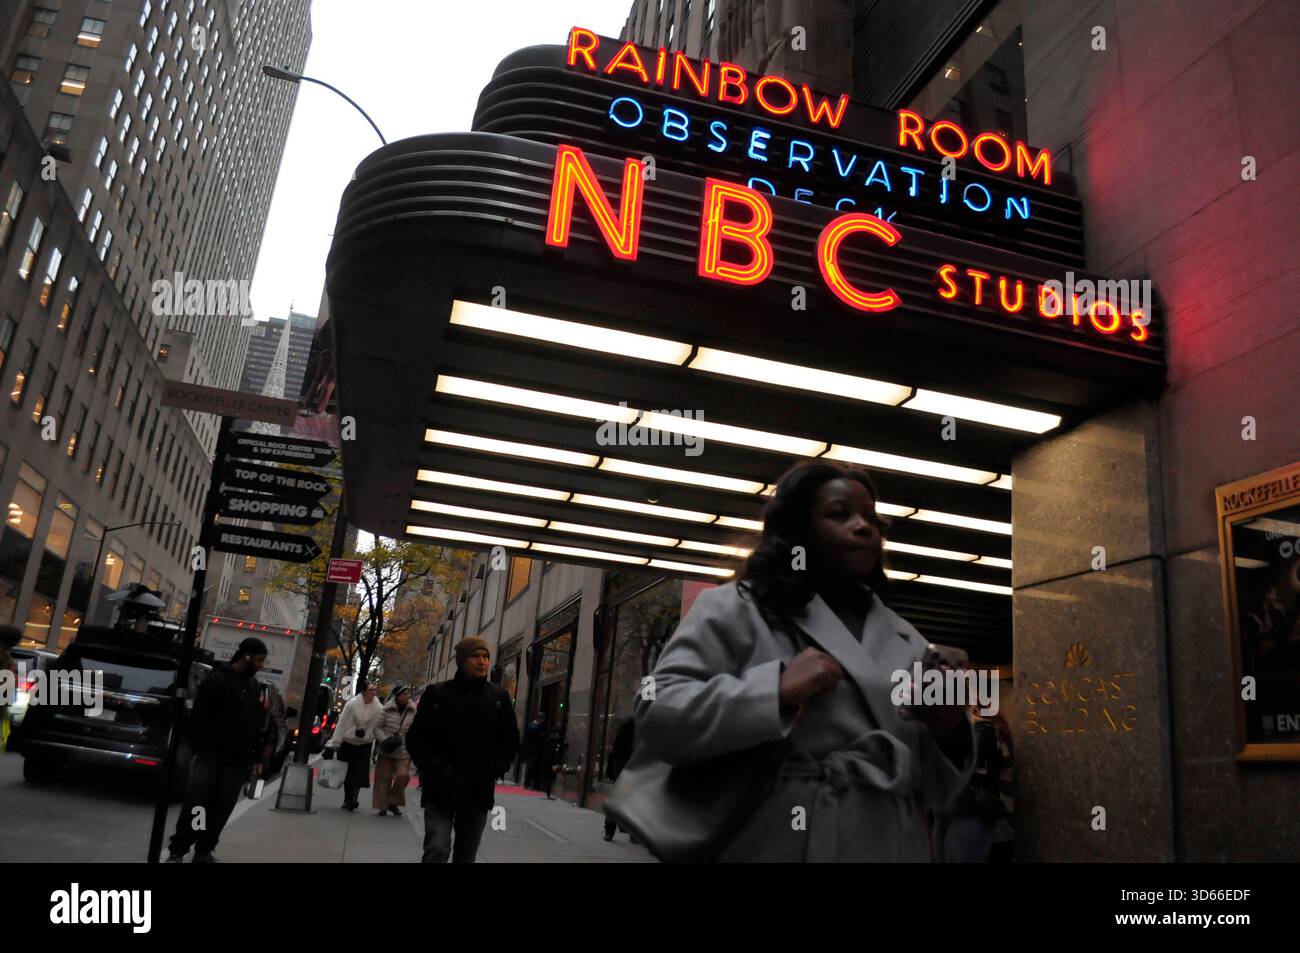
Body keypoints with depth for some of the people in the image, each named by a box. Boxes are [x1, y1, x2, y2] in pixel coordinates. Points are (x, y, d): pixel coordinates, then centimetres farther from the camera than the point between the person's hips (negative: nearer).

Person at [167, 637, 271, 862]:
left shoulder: (255, 688, 15)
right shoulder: (217, 680, -3)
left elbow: (259, 726, 17)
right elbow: (199, 718, -7)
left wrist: (257, 757, 12)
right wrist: (198, 749, -12)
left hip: (238, 759, 5)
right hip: (210, 753, -5)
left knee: (221, 808, 4)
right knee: (196, 803, -7)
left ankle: (203, 851, 14)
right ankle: (177, 850, 6)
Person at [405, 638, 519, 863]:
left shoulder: (499, 697, 4)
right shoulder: (437, 694, -1)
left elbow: (510, 741, 11)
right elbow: (416, 738, 1)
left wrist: (493, 772, -3)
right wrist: (435, 771, -10)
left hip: (479, 793, 2)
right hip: (440, 791, -2)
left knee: (466, 856, 9)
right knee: (437, 850, -15)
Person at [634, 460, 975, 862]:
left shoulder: (907, 640, 12)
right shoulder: (737, 610, -2)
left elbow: (931, 791, 12)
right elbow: (658, 716, -12)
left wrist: (949, 731, -9)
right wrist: (777, 688, -21)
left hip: (895, 848, 5)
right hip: (780, 845, -4)